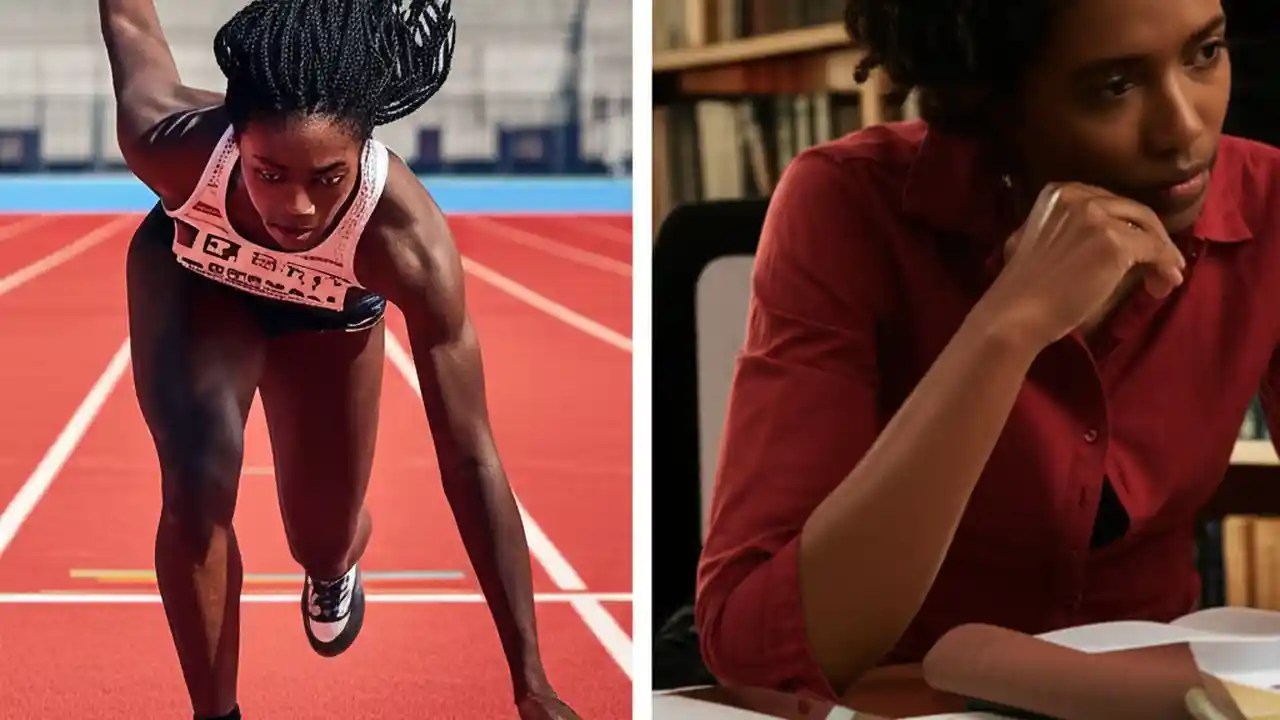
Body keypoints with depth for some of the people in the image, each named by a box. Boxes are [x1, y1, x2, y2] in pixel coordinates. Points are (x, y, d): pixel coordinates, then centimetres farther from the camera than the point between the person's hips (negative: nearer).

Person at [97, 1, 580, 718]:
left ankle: (335, 565, 53)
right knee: (197, 485, -25)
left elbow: (470, 459, -39)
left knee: (324, 543, 11)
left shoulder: (409, 244, -44)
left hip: (328, 310, 0)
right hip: (194, 275, 0)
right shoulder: (173, 141, -43)